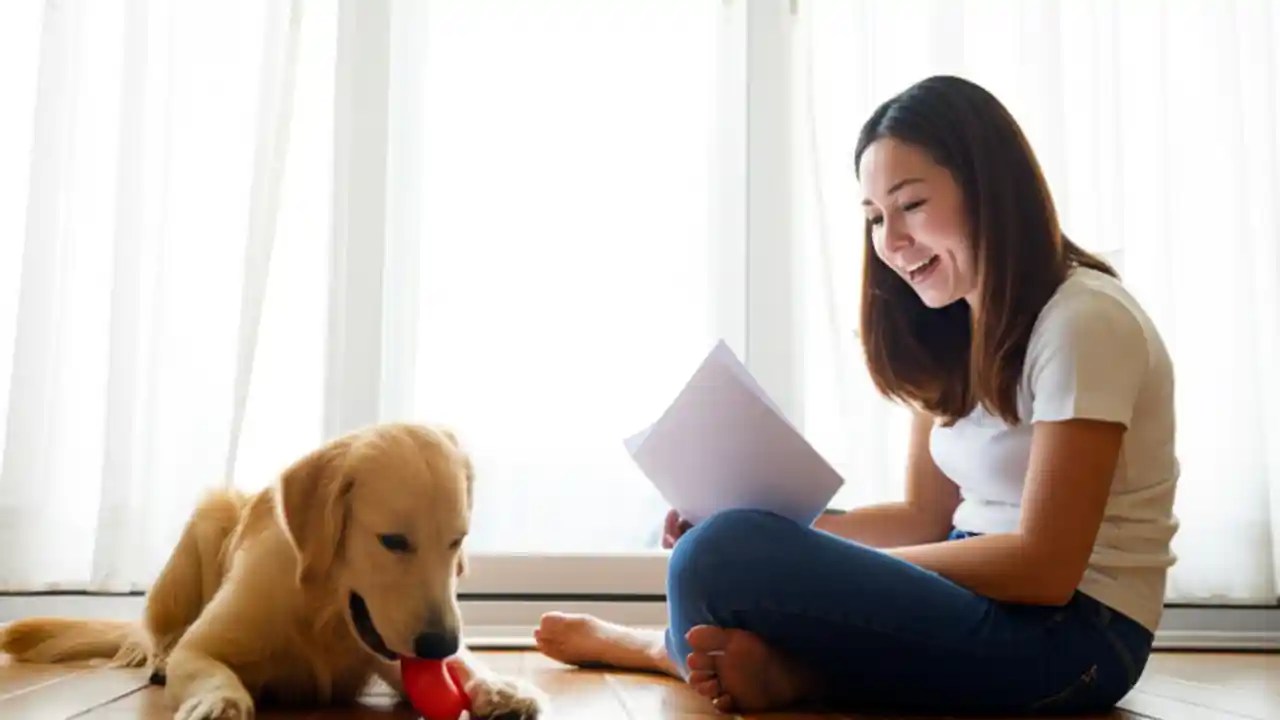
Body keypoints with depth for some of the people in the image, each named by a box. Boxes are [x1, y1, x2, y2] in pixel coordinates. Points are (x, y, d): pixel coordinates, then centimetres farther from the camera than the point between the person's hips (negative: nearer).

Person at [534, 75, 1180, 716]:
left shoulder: (1084, 321, -16)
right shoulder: (951, 329, 11)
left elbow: (1044, 567, -20)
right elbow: (925, 516, 10)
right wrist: (768, 533, -5)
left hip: (1071, 634, -9)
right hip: (989, 590, 9)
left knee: (722, 565, -24)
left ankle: (678, 649, 5)